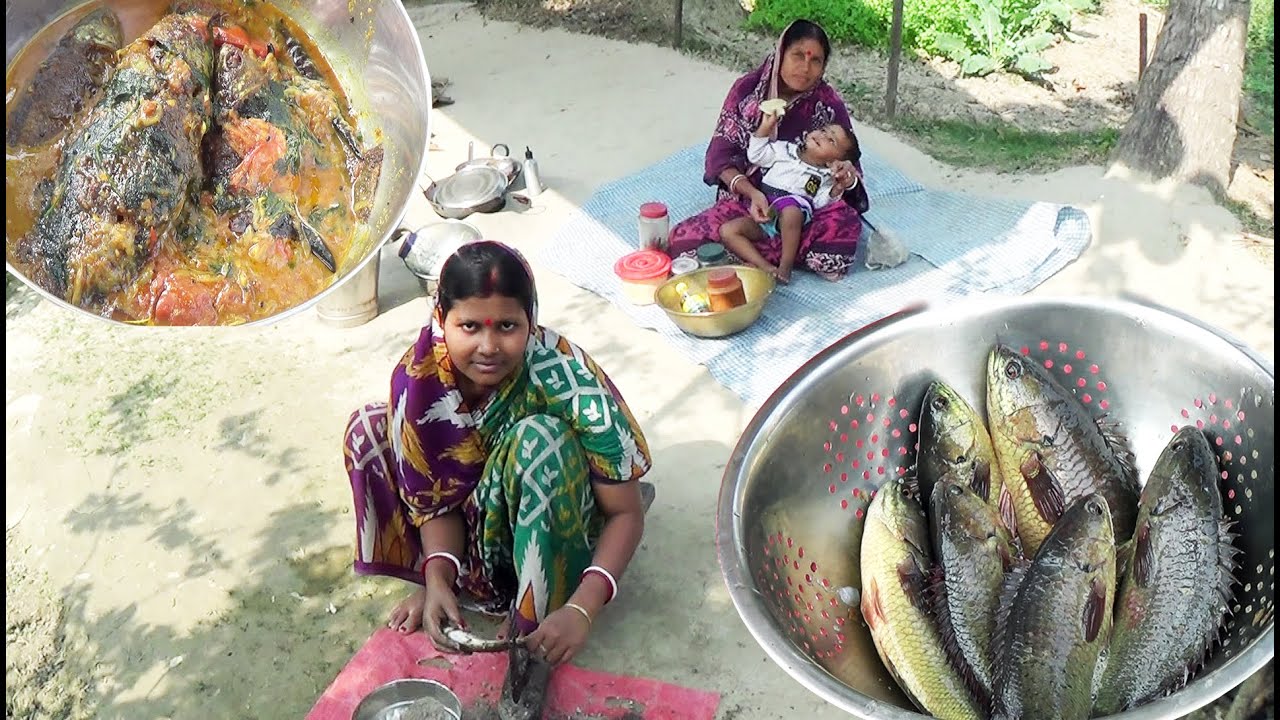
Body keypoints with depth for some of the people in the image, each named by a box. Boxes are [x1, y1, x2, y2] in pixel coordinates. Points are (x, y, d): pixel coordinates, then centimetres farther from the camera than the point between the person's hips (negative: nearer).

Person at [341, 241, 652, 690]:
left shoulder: (566, 380, -32)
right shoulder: (419, 375, -22)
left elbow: (626, 513, -26)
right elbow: (436, 493, -10)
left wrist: (582, 609, -39)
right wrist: (438, 578, -27)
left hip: (555, 530, -4)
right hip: (478, 515, 5)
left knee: (539, 437, -34)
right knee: (367, 431, -8)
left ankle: (535, 620, -20)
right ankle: (441, 579, 2)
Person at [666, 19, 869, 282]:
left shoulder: (828, 103, -3)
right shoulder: (747, 89, -4)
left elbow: (847, 159, 3)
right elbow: (720, 155, -4)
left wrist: (847, 175, -25)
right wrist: (752, 193, -23)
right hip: (747, 197, 0)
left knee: (846, 224, -36)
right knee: (682, 240, -27)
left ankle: (747, 253, -20)